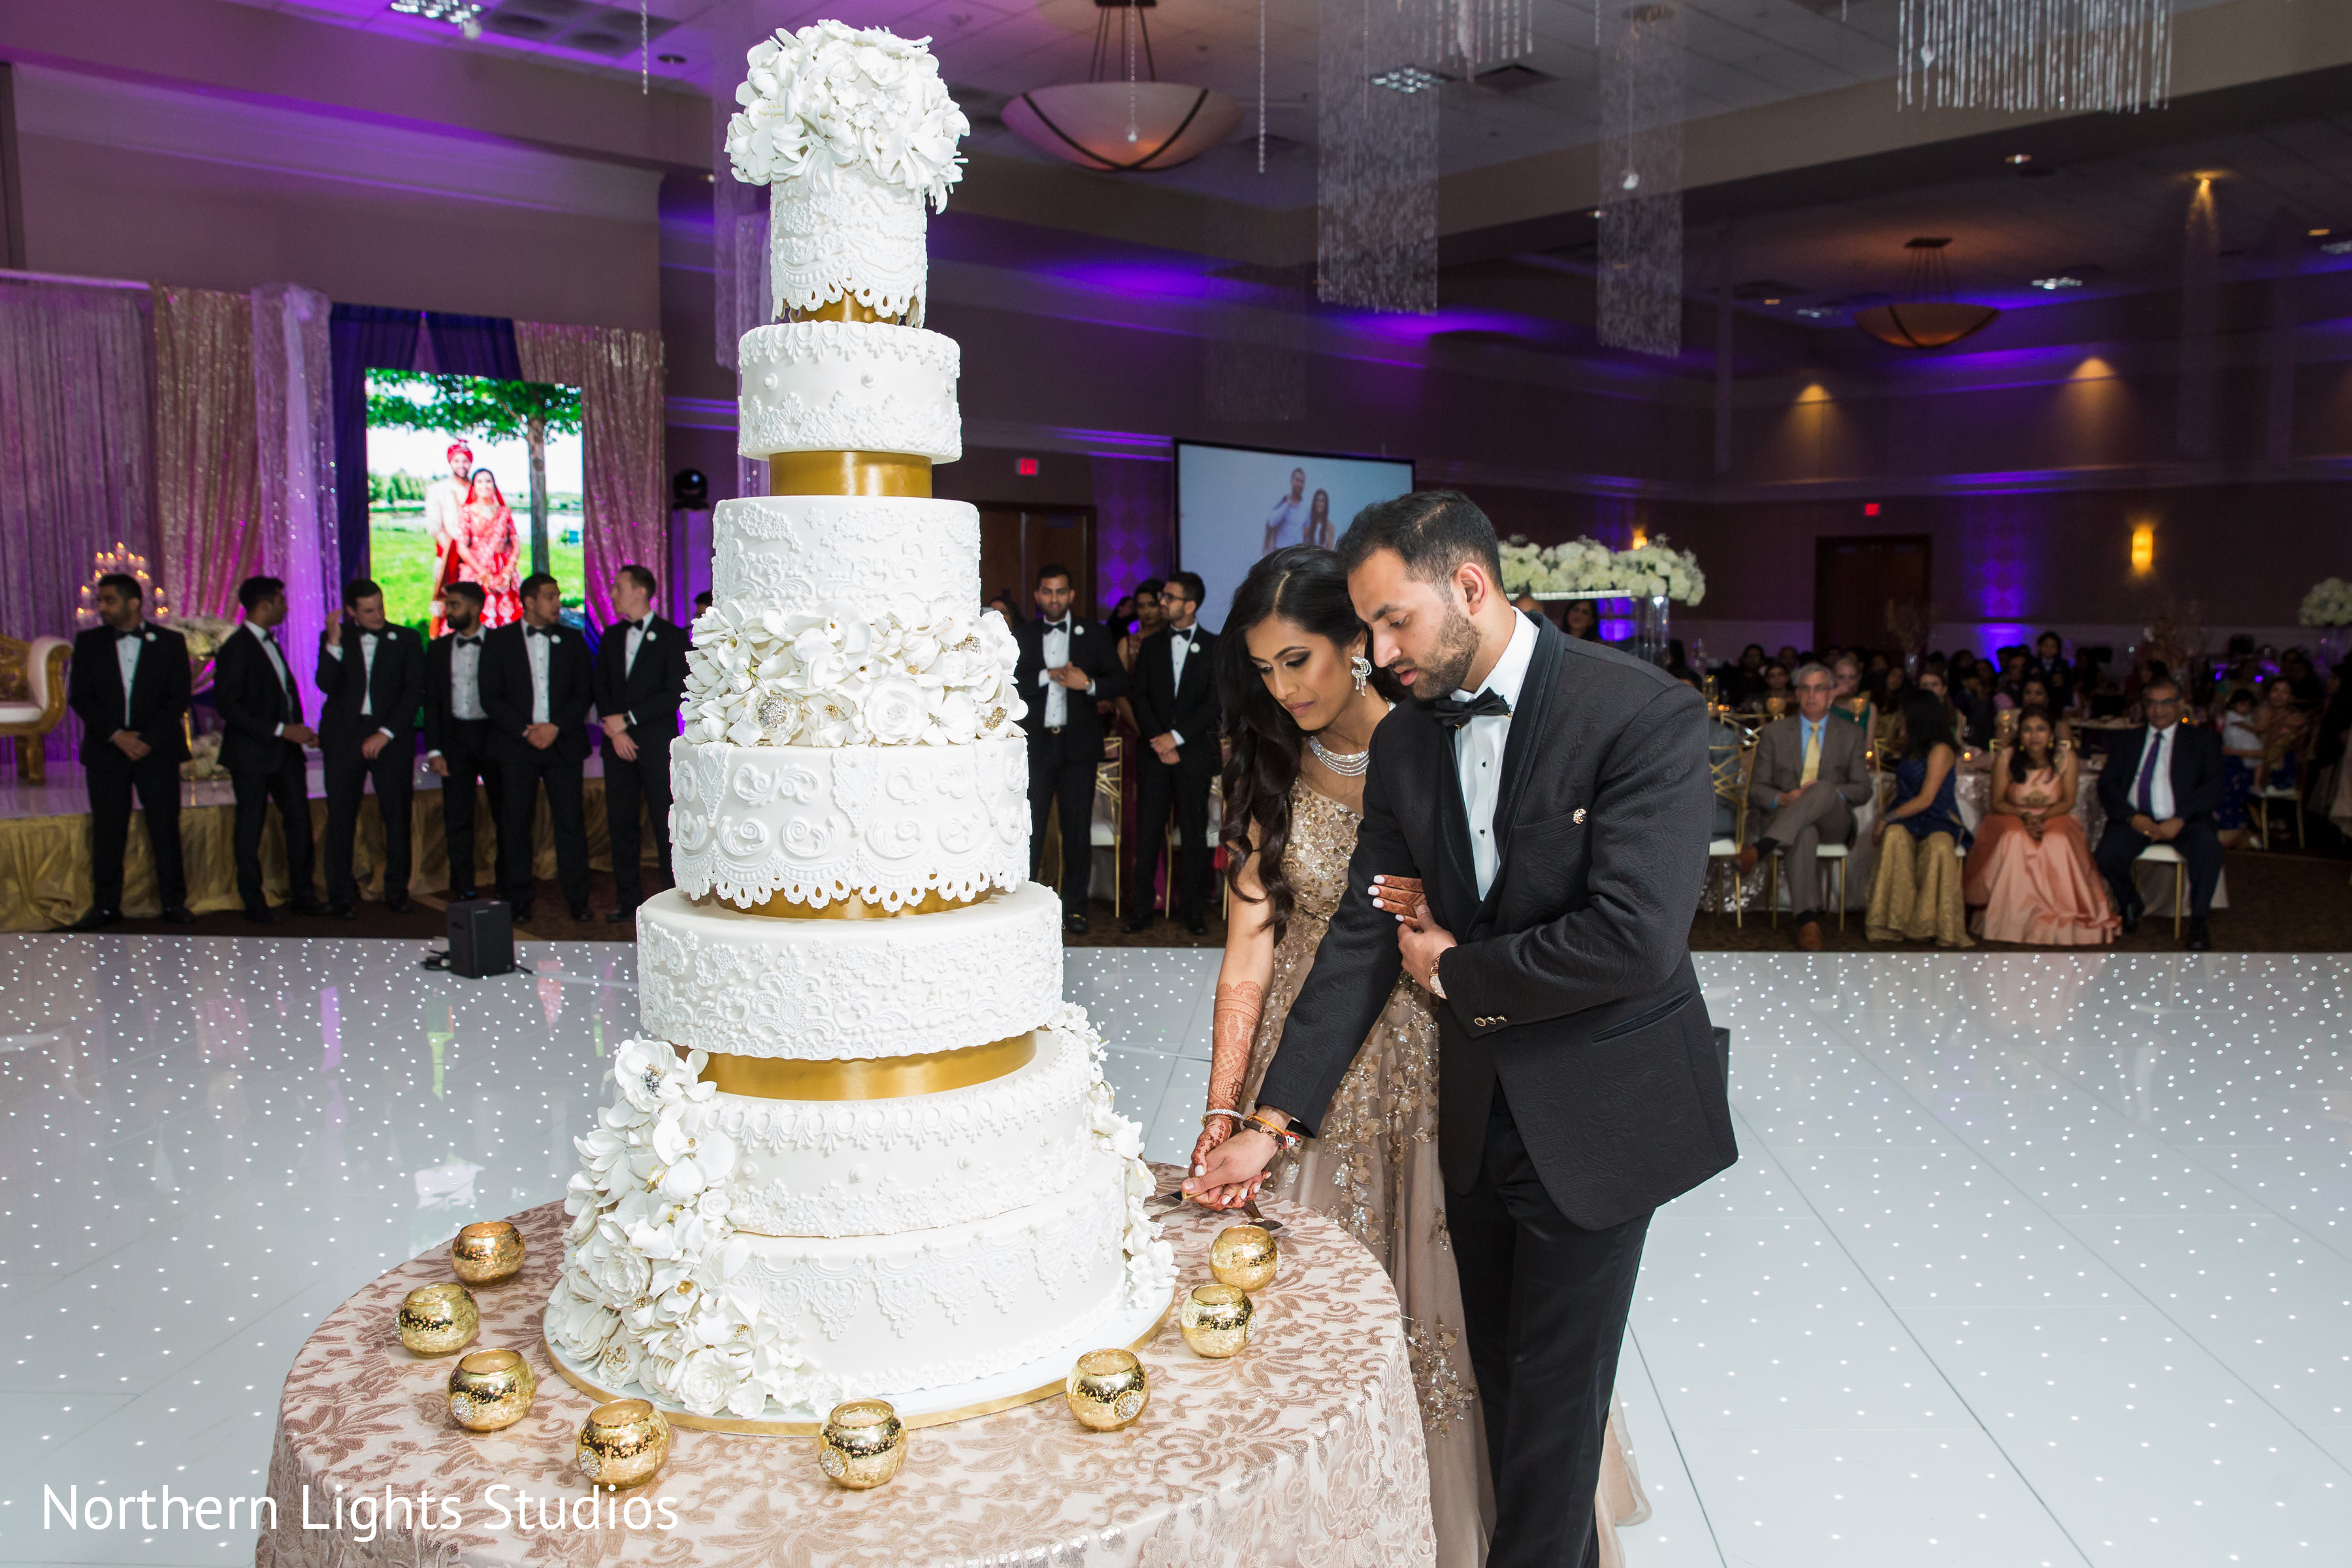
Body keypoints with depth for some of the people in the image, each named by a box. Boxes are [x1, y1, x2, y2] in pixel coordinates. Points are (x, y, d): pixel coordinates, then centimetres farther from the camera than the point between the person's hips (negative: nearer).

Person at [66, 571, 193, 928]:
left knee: (165, 829, -1)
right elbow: (79, 697, 2)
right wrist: (116, 736, -11)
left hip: (157, 750, -1)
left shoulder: (170, 642, 4)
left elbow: (178, 699, -1)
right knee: (107, 831, 3)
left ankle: (174, 902, 7)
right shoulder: (88, 642, 8)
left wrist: (147, 739, -12)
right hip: (105, 752, 1)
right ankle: (106, 905, 12)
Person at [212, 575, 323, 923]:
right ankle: (254, 903, 12)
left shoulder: (270, 643, 14)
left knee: (299, 819, 4)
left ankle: (303, 893, 13)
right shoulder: (236, 649, -12)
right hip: (252, 753, -7)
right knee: (250, 827, 3)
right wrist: (281, 730, -20)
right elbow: (229, 707, -18)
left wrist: (299, 730, 5)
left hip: (284, 750, 7)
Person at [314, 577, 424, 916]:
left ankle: (397, 891, 9)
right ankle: (341, 896, 6)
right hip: (344, 737, 0)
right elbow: (326, 686, -5)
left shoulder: (406, 640, 6)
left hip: (391, 739, 0)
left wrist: (386, 733, -7)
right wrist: (334, 645, -16)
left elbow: (414, 692, 0)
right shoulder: (334, 639, 8)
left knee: (397, 816, -1)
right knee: (341, 817, -1)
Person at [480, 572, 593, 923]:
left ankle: (578, 900, 4)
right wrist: (525, 731, -11)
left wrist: (555, 727, -8)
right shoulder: (498, 640, 6)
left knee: (570, 822, -3)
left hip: (563, 744, 1)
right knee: (515, 824, 1)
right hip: (516, 747, -1)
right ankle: (519, 902, 10)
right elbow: (491, 698, 1)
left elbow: (584, 693, 6)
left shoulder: (571, 640, 10)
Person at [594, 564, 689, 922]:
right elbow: (601, 688, 12)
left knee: (666, 824, -5)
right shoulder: (612, 637, 14)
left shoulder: (672, 637, -3)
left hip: (657, 744, -5)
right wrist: (614, 731, -4)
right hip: (618, 744, 5)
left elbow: (676, 693, -10)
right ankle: (628, 899, 16)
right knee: (620, 823, 7)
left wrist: (628, 719, -12)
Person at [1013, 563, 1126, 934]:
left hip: (1078, 746, 0)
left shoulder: (1094, 636, 8)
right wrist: (1047, 676, -15)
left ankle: (1075, 906, 13)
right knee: (1029, 828, -2)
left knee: (1078, 829, 4)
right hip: (1035, 745, 0)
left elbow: (1120, 681, 4)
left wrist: (1088, 684, -13)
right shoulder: (1021, 636, 8)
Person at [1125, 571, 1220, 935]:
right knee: (1148, 833, 1)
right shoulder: (1151, 644, 11)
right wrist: (1157, 741, -7)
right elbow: (1139, 697, 6)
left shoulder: (1214, 647, 2)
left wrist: (1176, 737, -11)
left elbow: (1215, 702, -5)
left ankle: (1194, 910, 10)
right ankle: (1141, 908, 6)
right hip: (1156, 751, 2)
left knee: (1194, 833, 1)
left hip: (1195, 753, -2)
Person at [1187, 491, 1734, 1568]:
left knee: (1553, 1387, 7)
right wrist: (1272, 1121, -6)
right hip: (1477, 1107, 6)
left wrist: (1454, 972, -13)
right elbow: (1365, 932, 0)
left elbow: (1634, 935, -28)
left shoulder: (1646, 715, -19)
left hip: (1597, 1114, -6)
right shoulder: (1404, 741, 0)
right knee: (1500, 1372, 19)